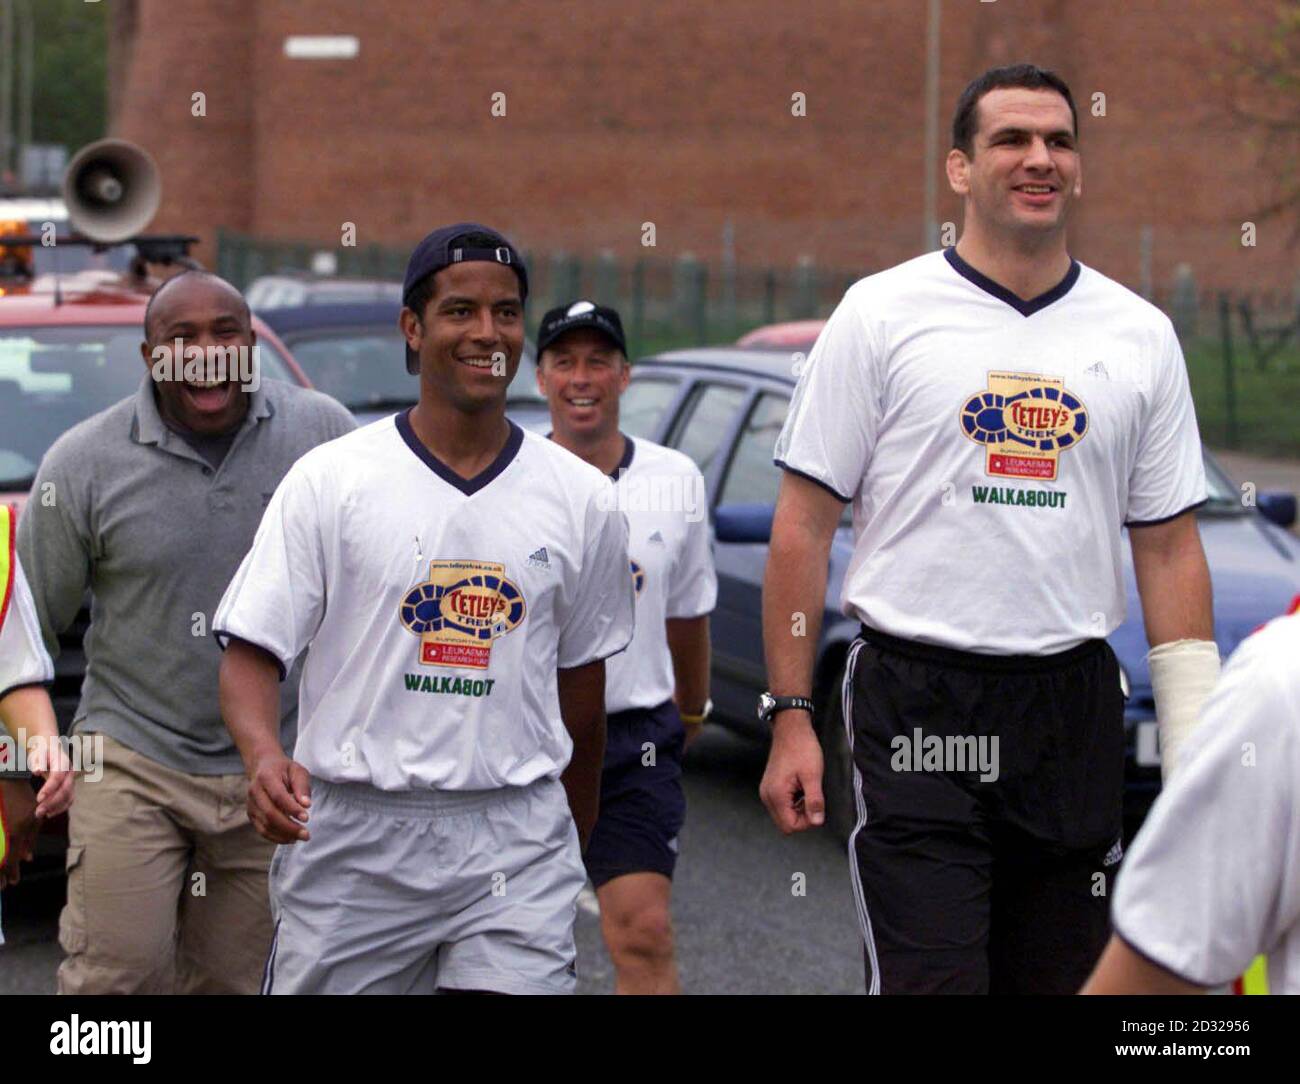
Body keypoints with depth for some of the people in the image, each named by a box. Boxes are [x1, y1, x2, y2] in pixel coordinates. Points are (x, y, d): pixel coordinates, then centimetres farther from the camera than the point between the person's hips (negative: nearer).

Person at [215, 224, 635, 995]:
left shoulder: (581, 499, 7)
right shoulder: (329, 481, 0)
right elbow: (251, 651, -2)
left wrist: (575, 845, 21)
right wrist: (264, 757, -22)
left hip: (516, 838, 1)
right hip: (352, 838, -1)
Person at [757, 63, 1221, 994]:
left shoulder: (1141, 334, 9)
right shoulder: (882, 314, 0)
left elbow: (1170, 550, 10)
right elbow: (805, 524, 0)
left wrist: (1197, 753, 4)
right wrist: (791, 718, -6)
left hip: (1074, 709, 4)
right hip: (917, 707, -4)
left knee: (1062, 977, 10)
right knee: (927, 980, -11)